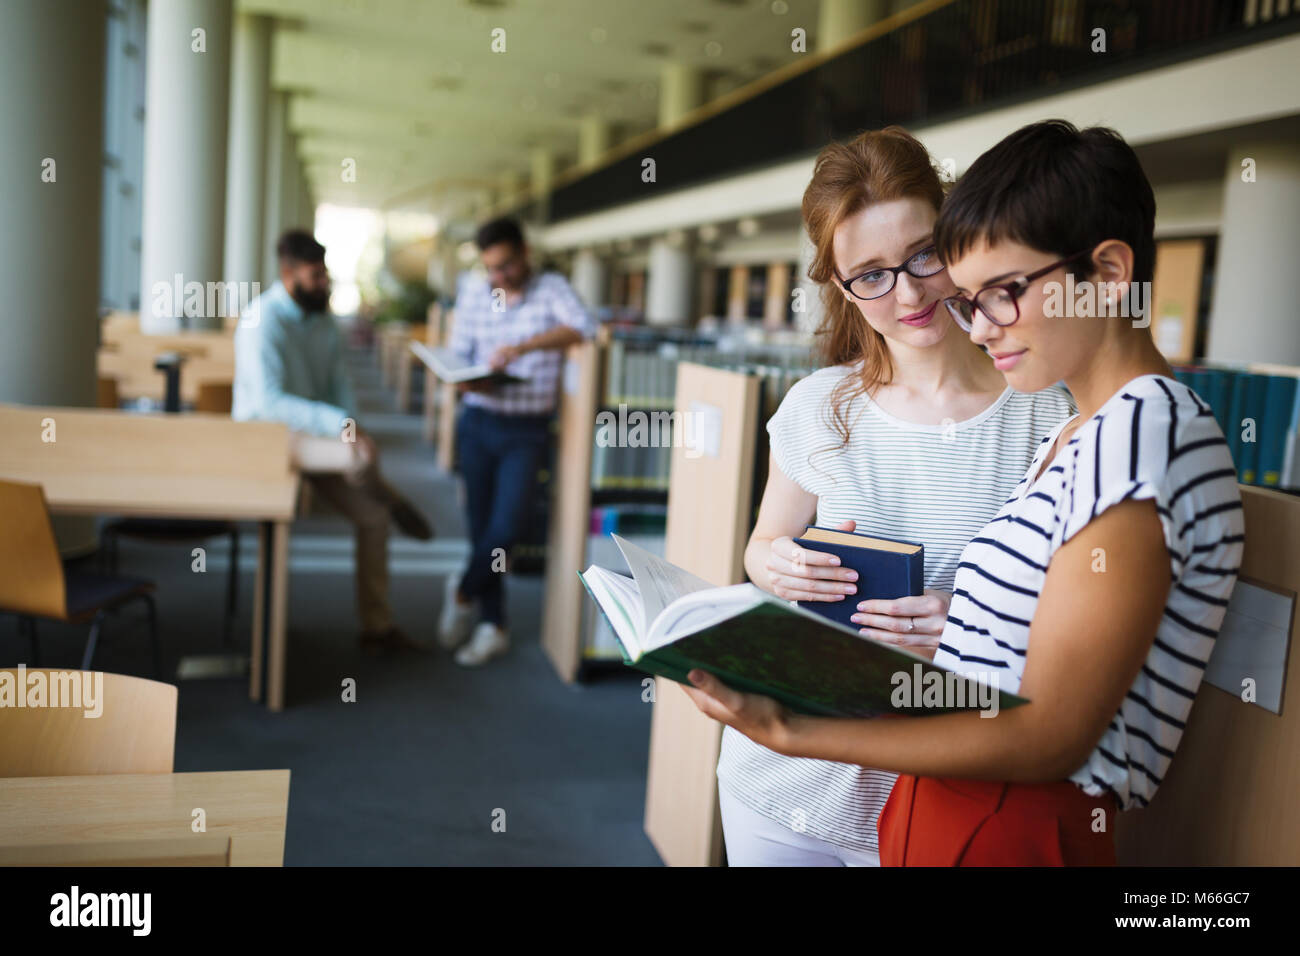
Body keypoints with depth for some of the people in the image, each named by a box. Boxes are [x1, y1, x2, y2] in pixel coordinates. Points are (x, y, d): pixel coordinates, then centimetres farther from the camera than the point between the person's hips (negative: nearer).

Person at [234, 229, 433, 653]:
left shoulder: (322, 318, 4)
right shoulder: (262, 321, -20)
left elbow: (339, 383, 8)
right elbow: (270, 403, -28)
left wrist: (353, 427, -12)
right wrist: (340, 425, -37)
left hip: (316, 436, 7)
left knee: (373, 516, -6)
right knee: (363, 459, -32)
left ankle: (377, 625, 5)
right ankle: (394, 503, 4)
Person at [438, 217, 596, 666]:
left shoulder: (551, 289, -2)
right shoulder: (473, 293, 5)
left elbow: (583, 327, -21)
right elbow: (456, 357, 7)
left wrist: (524, 346, -31)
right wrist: (467, 381, -16)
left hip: (527, 431, -2)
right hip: (478, 423, 3)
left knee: (507, 527, -11)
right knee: (481, 526, 6)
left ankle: (464, 591, 18)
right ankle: (493, 625, 20)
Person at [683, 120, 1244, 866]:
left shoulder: (1144, 430, -18)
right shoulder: (1082, 436, 11)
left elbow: (1047, 738, -21)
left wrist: (793, 733, -23)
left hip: (1013, 831, -8)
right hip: (943, 806, 8)